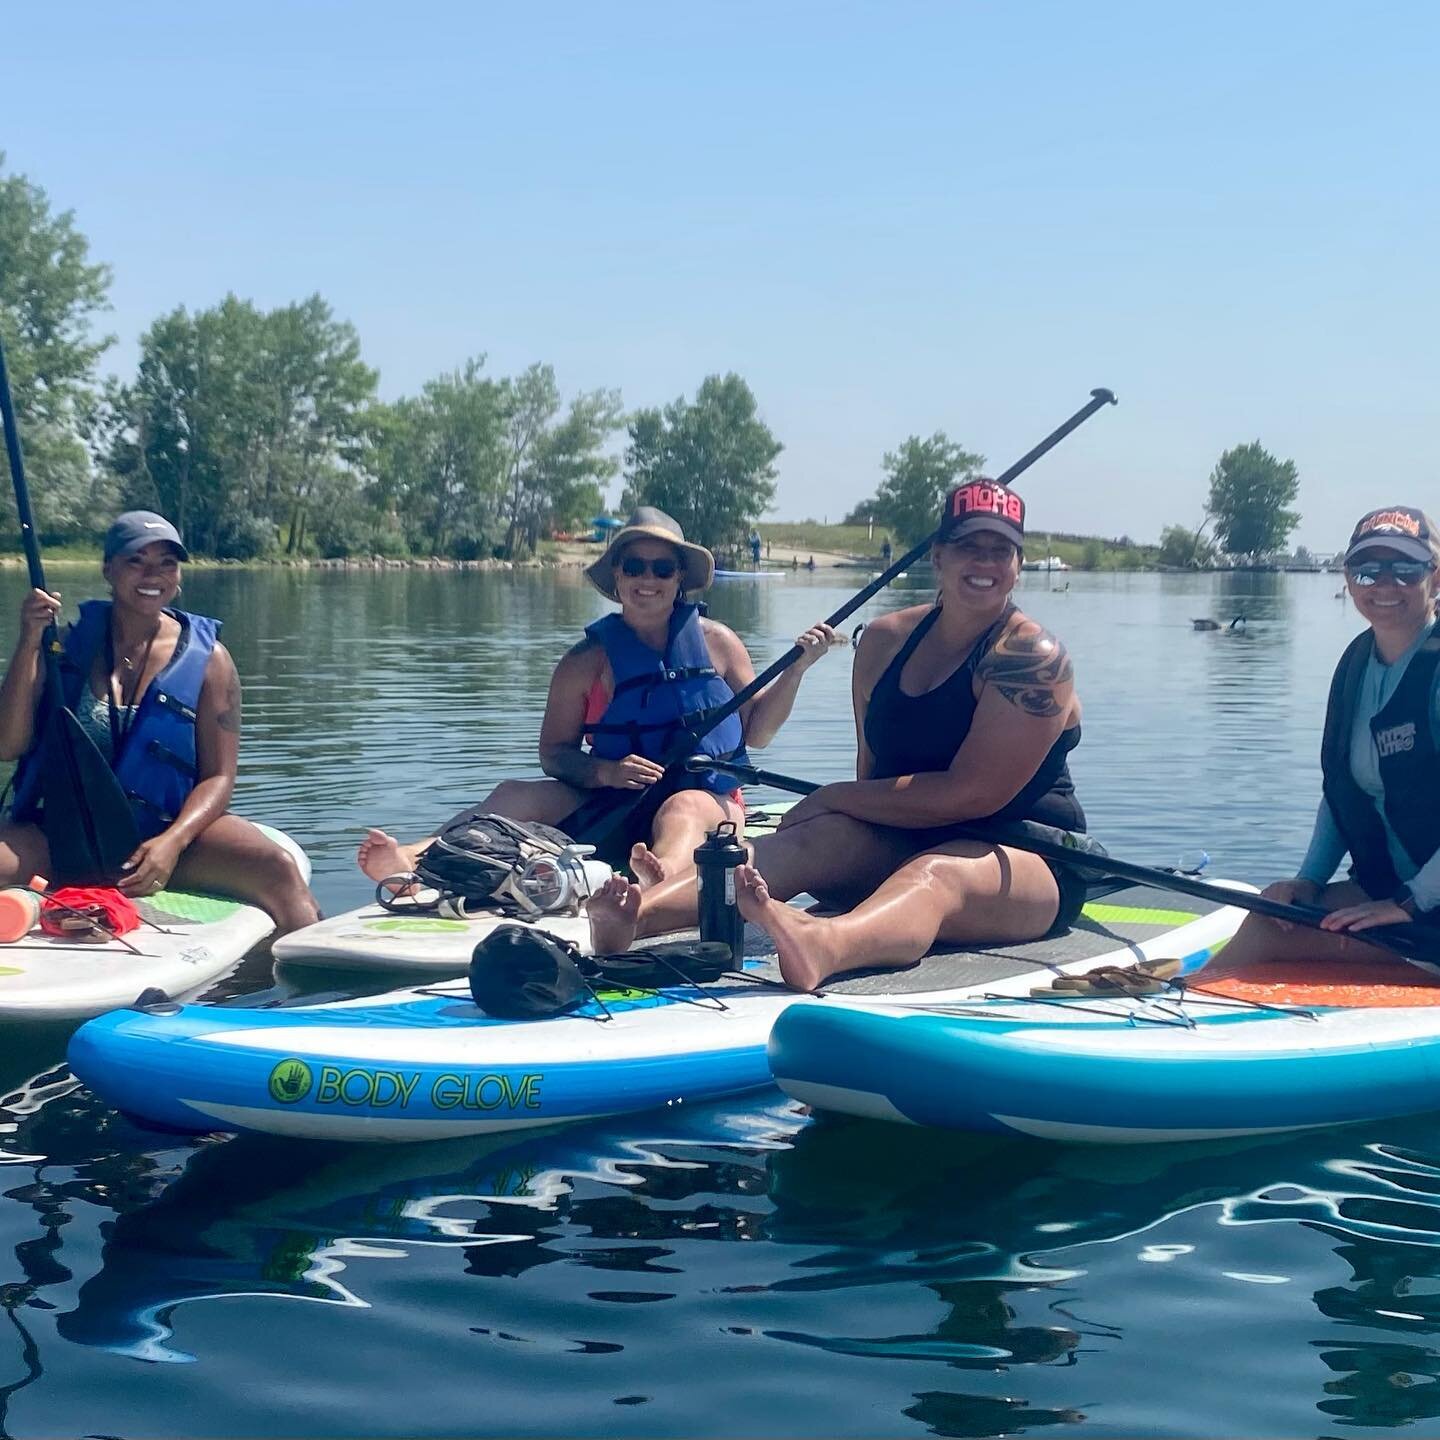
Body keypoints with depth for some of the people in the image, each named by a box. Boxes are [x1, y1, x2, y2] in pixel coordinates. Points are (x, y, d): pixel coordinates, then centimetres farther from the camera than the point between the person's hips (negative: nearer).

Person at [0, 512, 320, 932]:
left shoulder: (206, 659, 2)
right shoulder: (70, 643, 6)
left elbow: (218, 777, -1)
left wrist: (172, 842, -20)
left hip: (165, 830, -1)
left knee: (279, 870, -29)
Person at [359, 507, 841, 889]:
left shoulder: (717, 642, 9)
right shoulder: (589, 660, 8)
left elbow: (756, 731, 13)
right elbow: (554, 753, 7)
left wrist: (797, 667, 0)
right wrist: (606, 771, -14)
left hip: (709, 799, -2)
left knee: (685, 808, -38)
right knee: (516, 795, -20)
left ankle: (660, 880, -75)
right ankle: (415, 858, -46)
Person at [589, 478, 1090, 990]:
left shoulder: (1032, 656, -10)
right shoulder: (885, 640, 8)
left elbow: (970, 794, -18)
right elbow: (872, 774, 12)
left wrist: (833, 797, -12)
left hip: (1028, 861, -5)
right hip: (900, 848, 5)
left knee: (933, 875, -37)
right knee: (820, 836, -25)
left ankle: (819, 948, -72)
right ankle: (634, 914, -49)